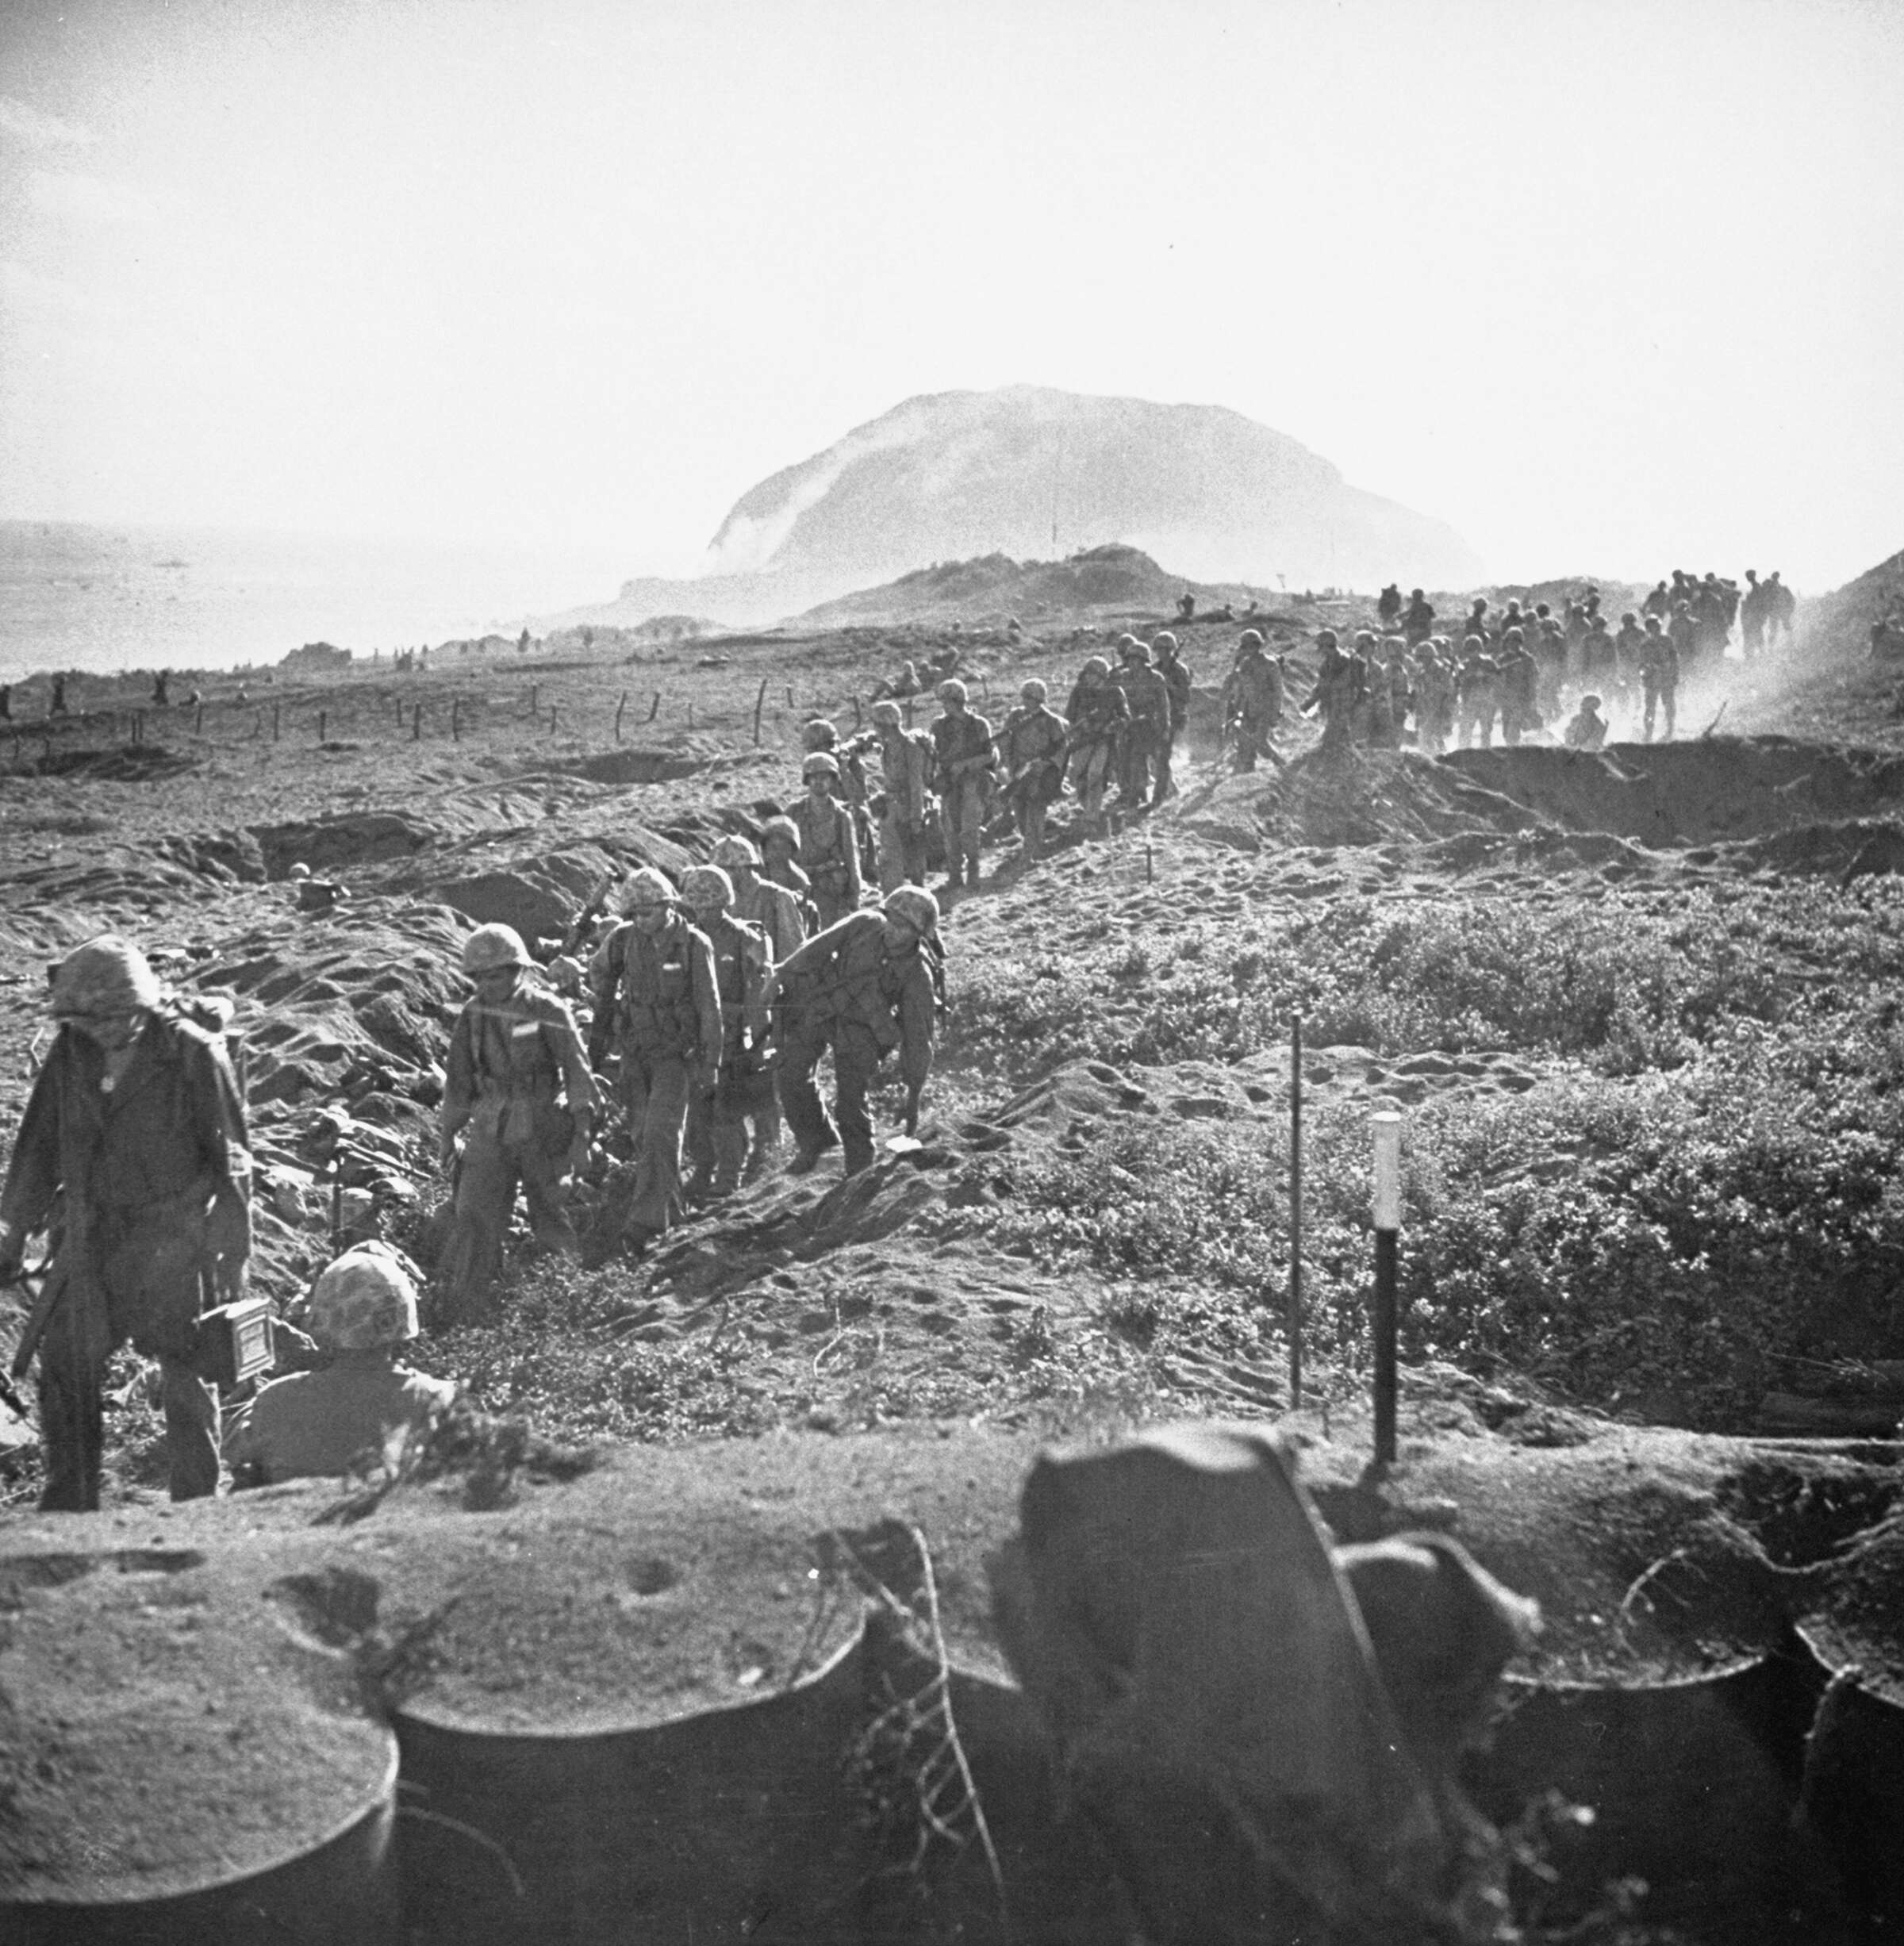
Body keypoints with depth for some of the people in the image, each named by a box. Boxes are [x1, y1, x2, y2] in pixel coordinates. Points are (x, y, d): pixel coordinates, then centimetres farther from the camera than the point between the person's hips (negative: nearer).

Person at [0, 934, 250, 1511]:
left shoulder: (193, 1054, -11)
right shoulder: (71, 1052, 2)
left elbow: (229, 1159, -6)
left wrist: (234, 1255, -7)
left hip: (171, 1237, -5)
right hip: (90, 1236, 5)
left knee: (185, 1377, 0)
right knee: (63, 1369, 5)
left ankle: (197, 1504, 11)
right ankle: (69, 1503, 18)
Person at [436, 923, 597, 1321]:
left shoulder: (549, 1012, -10)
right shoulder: (473, 1015, 2)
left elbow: (578, 1072, -7)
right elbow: (459, 1078, 12)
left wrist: (582, 1132, -12)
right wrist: (447, 1133, 15)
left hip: (543, 1130, -3)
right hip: (490, 1130, 3)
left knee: (552, 1217, 9)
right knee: (473, 1219, -6)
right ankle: (456, 1318, -3)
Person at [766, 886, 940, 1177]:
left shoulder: (918, 976, -15)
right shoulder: (865, 925, -12)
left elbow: (918, 1036, -11)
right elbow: (818, 948, -2)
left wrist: (914, 1092, -10)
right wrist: (781, 975, -5)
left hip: (859, 1028, -3)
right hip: (816, 1008, 3)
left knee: (850, 1101, -9)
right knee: (792, 1078, -2)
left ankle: (860, 1172, 9)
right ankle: (815, 1141, 22)